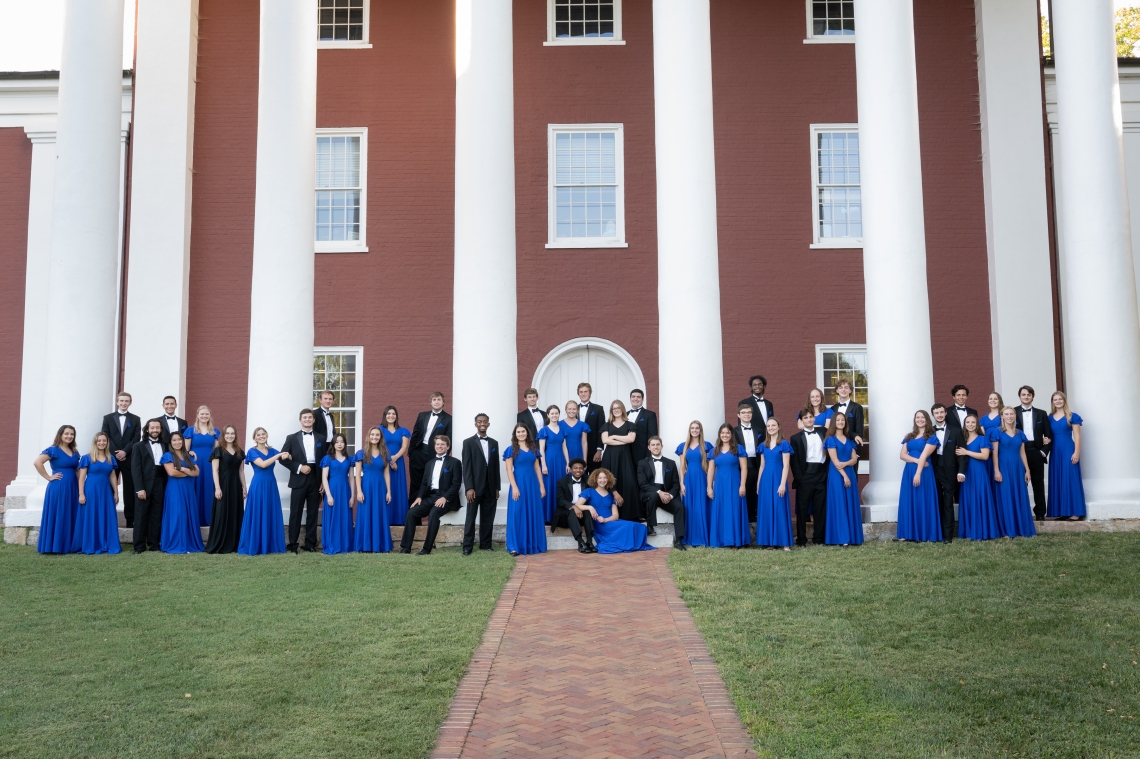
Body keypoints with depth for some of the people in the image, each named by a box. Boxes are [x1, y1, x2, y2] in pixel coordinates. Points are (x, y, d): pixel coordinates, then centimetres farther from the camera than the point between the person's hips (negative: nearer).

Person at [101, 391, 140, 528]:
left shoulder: (135, 419, 9)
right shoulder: (108, 418, 10)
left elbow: (136, 438, 0)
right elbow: (106, 437, 1)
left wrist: (125, 451, -13)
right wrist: (116, 453, -11)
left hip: (129, 458, 0)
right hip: (112, 457, 1)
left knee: (130, 489, 0)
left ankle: (130, 520, 2)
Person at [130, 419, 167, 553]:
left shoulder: (165, 446, 12)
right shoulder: (139, 446, 4)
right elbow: (135, 469, -3)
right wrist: (139, 488, -11)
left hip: (159, 486, 2)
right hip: (144, 486, -2)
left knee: (156, 516, 4)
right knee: (141, 516, 1)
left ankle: (154, 544, 11)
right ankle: (139, 545, 6)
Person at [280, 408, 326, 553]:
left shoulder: (320, 439, 10)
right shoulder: (292, 438, 5)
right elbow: (283, 458, -1)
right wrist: (299, 467, -13)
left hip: (315, 479, 2)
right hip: (298, 479, -2)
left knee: (313, 513, 6)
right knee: (295, 513, 0)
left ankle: (310, 543, 12)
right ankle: (292, 544, 6)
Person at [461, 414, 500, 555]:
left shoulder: (494, 443, 12)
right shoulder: (468, 442, 0)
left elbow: (496, 466, 12)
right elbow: (466, 467, -6)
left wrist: (497, 487, 7)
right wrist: (469, 487, -14)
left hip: (490, 487, 4)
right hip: (475, 487, -4)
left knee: (488, 518, 6)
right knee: (471, 518, 0)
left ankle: (485, 544, 15)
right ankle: (467, 546, 4)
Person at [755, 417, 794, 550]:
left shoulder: (784, 444, -4)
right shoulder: (763, 445, 11)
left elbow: (786, 466, -8)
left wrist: (782, 484, -15)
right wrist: (758, 483, 12)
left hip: (778, 479, -5)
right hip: (765, 480, 5)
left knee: (780, 509, -5)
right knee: (766, 510, 5)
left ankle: (784, 542, -1)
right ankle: (769, 541, 11)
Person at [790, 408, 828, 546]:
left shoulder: (822, 433, 13)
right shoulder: (796, 438, 4)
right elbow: (794, 461, -2)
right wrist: (798, 478, -9)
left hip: (821, 476, 3)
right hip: (805, 477, -2)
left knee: (820, 508, 5)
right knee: (802, 509, 1)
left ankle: (818, 538, 14)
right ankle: (801, 539, 7)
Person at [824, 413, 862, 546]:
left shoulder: (850, 440, 14)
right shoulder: (831, 440, -2)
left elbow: (855, 459, 6)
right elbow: (835, 461, -10)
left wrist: (845, 464, -14)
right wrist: (844, 476, -16)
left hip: (850, 474, 5)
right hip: (837, 476, -5)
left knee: (851, 505, 4)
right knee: (839, 505, -6)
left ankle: (852, 537, 7)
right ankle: (841, 538, -5)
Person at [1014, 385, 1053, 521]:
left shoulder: (1041, 414, 10)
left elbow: (1049, 435, 8)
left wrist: (1044, 451, -2)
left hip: (1036, 452, 1)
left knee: (1038, 483, 5)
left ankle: (1040, 513, 10)